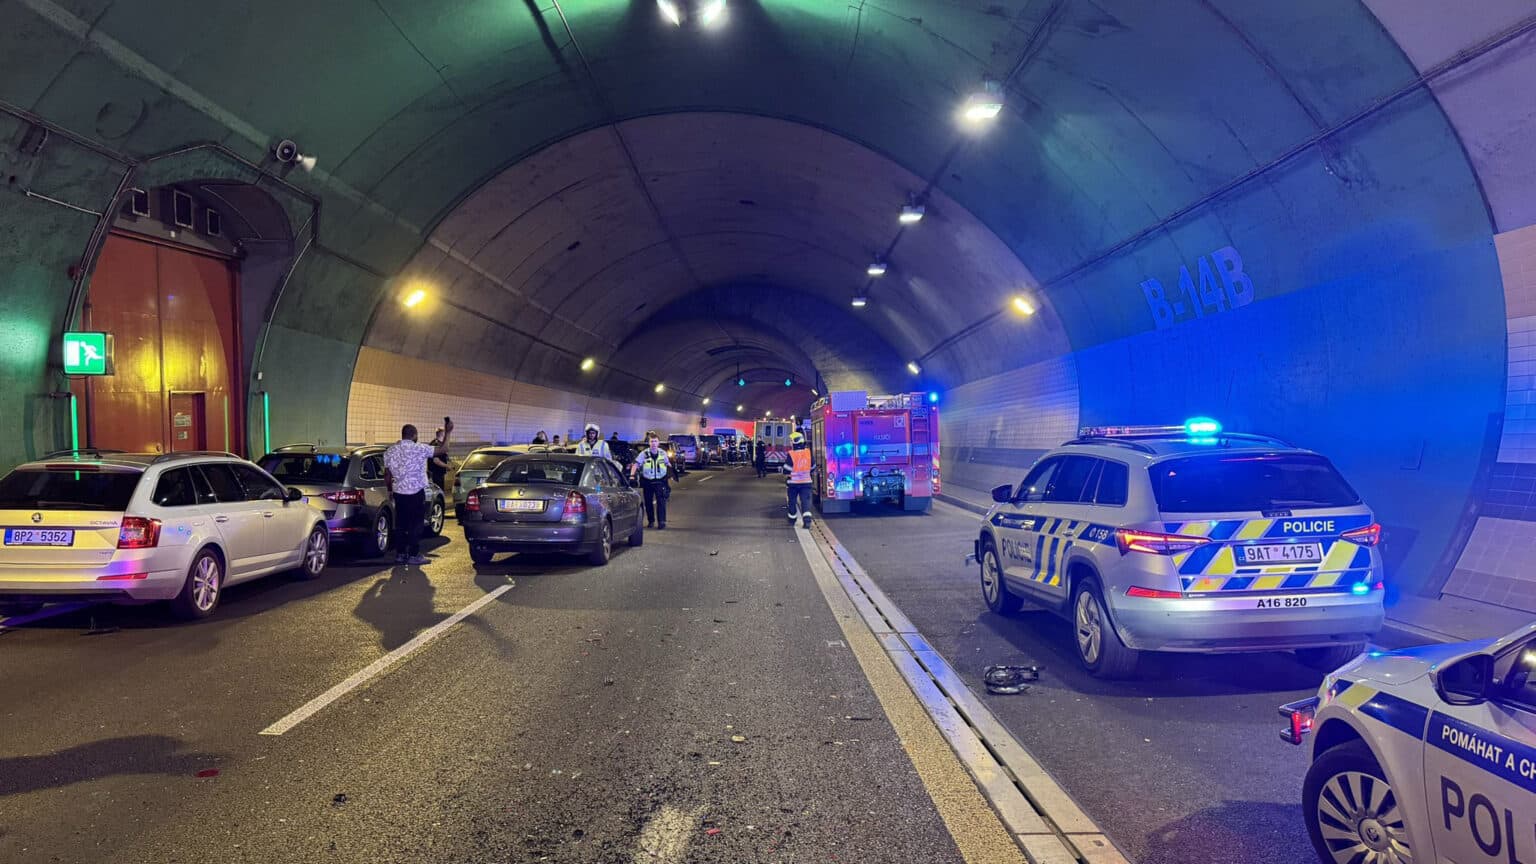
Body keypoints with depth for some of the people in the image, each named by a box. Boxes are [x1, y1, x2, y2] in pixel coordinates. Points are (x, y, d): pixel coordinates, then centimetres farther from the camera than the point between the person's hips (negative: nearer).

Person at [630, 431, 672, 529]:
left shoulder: (663, 453, 0)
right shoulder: (644, 454, -8)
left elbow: (668, 464, 16)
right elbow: (636, 464, -16)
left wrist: (672, 472, 14)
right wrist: (632, 475, -28)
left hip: (660, 481, 0)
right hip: (648, 481, 0)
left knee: (661, 502, -11)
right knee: (648, 503, 10)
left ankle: (662, 522, -11)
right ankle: (651, 521, 25)